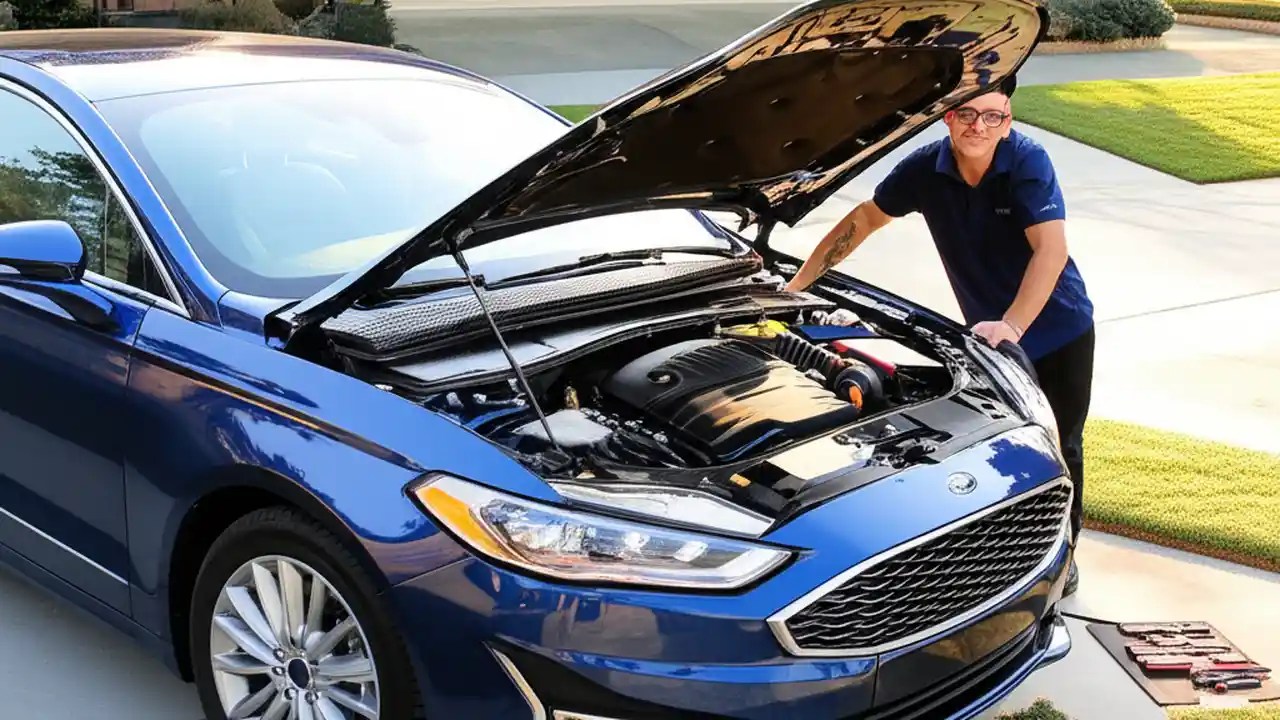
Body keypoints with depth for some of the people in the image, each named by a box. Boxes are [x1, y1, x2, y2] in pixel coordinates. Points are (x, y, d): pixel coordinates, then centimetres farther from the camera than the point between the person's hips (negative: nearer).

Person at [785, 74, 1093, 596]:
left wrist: (1013, 325, -40)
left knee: (1060, 448, 11)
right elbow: (864, 220, 0)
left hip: (1059, 331, -3)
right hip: (991, 334, 3)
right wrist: (798, 283, -1)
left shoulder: (1028, 162, -24)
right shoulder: (926, 168, -13)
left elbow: (1050, 249, -31)